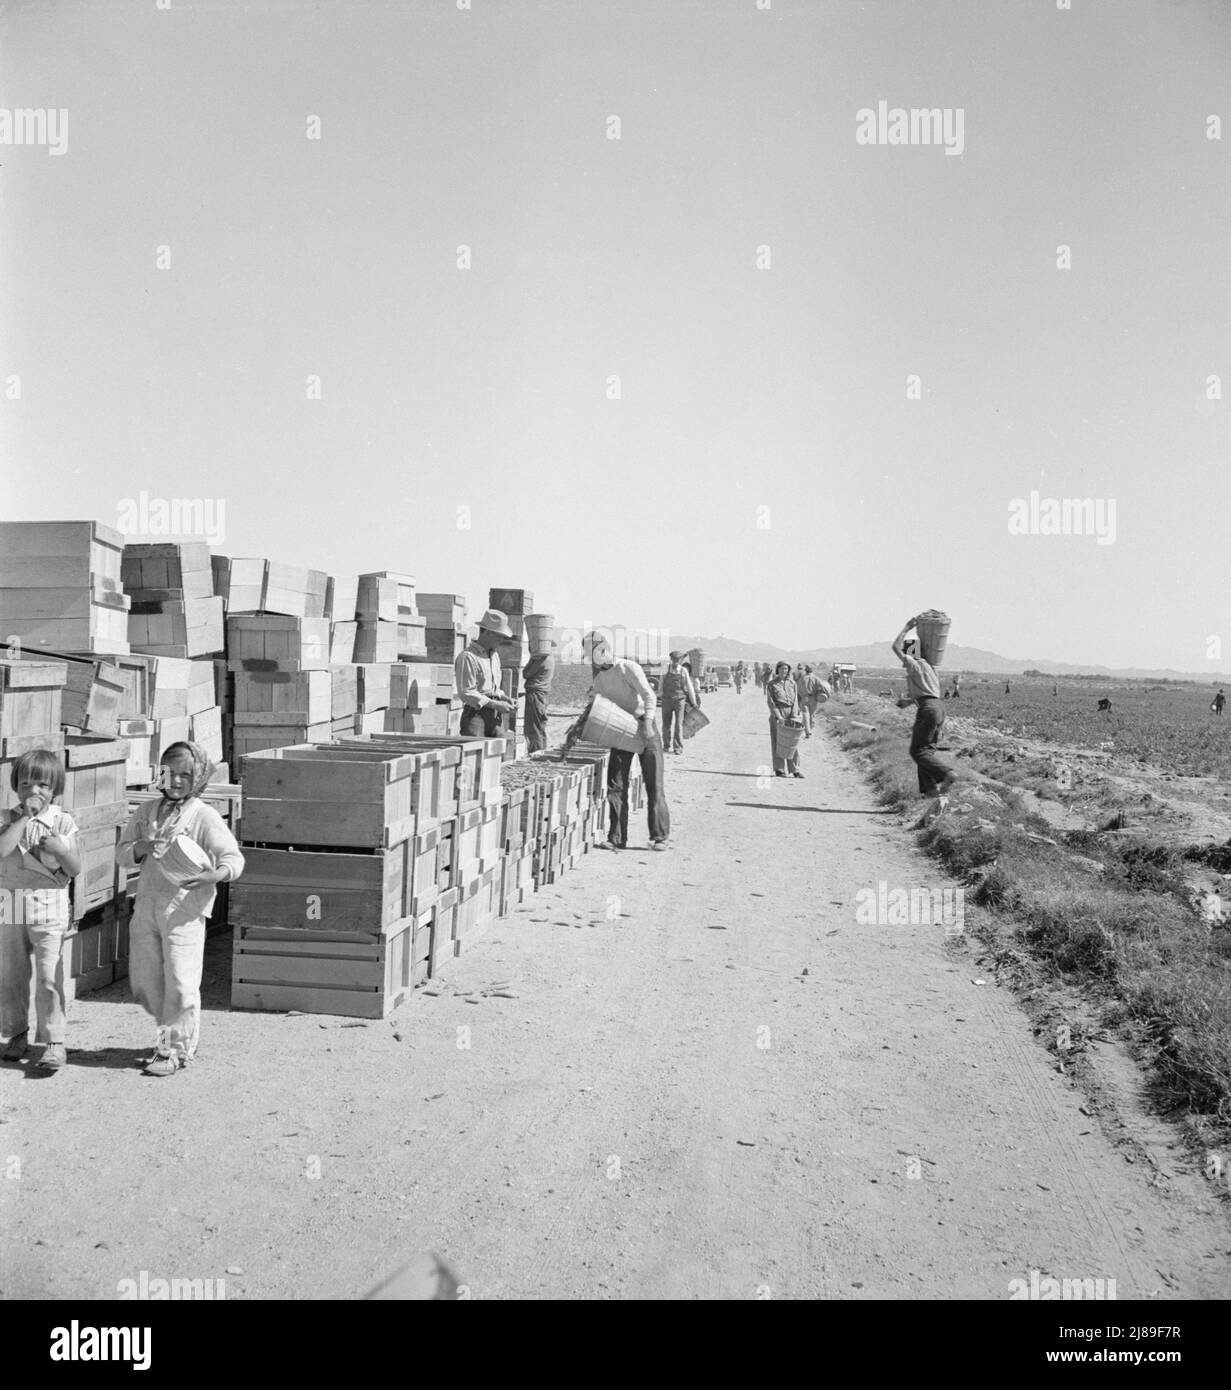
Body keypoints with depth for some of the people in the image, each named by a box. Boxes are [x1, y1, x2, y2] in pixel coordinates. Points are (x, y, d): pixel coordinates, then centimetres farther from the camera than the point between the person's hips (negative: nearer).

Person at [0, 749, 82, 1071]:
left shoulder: (62, 822, -1)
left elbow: (75, 870, -1)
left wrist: (61, 849, -19)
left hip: (48, 908, -3)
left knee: (49, 977, -6)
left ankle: (54, 1041, 0)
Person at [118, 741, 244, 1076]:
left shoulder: (205, 817, -5)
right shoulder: (146, 812, 12)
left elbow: (233, 858, -10)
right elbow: (122, 853, 13)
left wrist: (214, 875, -31)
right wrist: (143, 847, -10)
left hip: (184, 909, -6)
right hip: (147, 904, 6)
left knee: (180, 983, -5)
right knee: (143, 982, 13)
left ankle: (176, 1050, 10)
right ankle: (176, 1034, 32)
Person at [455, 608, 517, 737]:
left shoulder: (495, 655, 18)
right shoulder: (468, 657, -10)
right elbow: (466, 693, -15)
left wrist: (503, 698, 7)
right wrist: (495, 705, -16)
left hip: (495, 717, 7)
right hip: (476, 715, -7)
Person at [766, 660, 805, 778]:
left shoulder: (792, 683, 10)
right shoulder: (771, 684, 1)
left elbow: (795, 701, 6)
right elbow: (770, 702, -5)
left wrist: (794, 716, -7)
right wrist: (778, 717, -16)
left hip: (791, 712, 3)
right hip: (777, 713, -3)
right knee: (778, 741, -2)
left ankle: (795, 769, 4)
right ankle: (779, 769, 3)